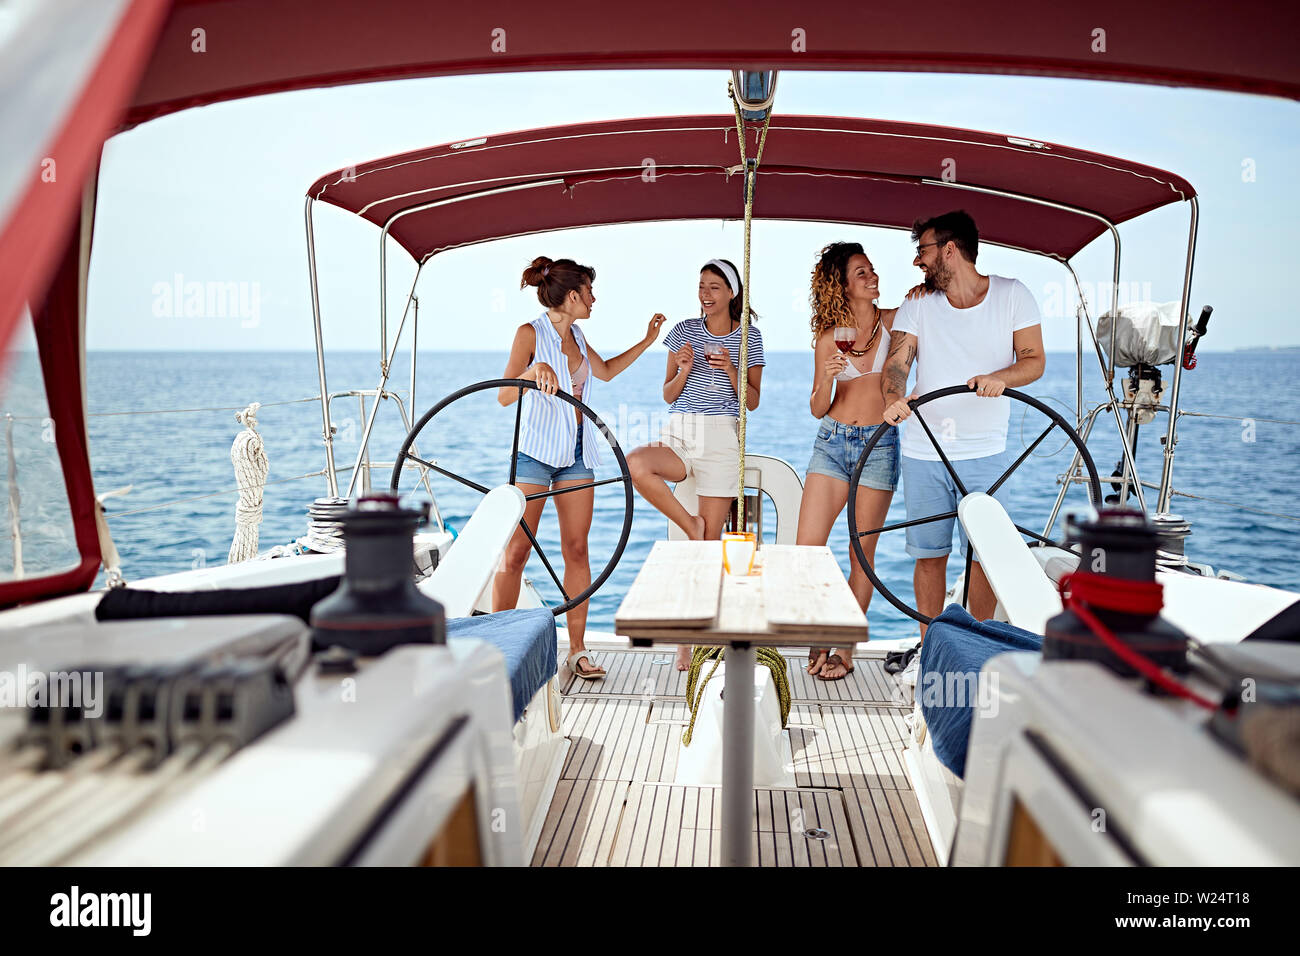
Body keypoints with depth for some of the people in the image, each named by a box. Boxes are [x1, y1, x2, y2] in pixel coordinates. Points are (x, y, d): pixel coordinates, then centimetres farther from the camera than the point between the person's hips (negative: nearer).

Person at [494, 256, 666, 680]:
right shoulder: (531, 333, -6)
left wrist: (647, 341, 30)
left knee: (576, 549, 4)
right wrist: (534, 372, -31)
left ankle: (577, 650, 9)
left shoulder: (576, 336, 14)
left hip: (577, 451, 6)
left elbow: (605, 371, 32)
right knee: (515, 551, -5)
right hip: (535, 450, -6)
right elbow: (504, 395, -13)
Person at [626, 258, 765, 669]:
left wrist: (730, 370, -13)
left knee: (710, 543, -2)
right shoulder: (684, 331, 10)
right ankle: (690, 524, -10)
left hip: (721, 437, -2)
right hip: (678, 433, 2)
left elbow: (753, 402, 4)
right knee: (636, 464, -34)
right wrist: (685, 368, -10)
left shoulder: (749, 336, 6)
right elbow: (668, 395, 9)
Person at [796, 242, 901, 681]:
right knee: (806, 546, -6)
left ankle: (846, 649, 12)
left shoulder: (895, 321, 4)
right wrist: (827, 380, -15)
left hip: (879, 444, -1)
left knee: (862, 553, 2)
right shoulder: (829, 336, 5)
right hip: (832, 441, 1)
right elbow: (817, 409, 6)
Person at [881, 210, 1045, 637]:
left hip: (985, 453, -1)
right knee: (929, 555, 6)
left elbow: (1034, 359, -1)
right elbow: (896, 362, -4)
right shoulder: (917, 302, 5)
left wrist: (1001, 377, -24)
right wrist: (894, 398, -27)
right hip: (923, 453, 2)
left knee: (985, 554, 2)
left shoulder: (1013, 294, 2)